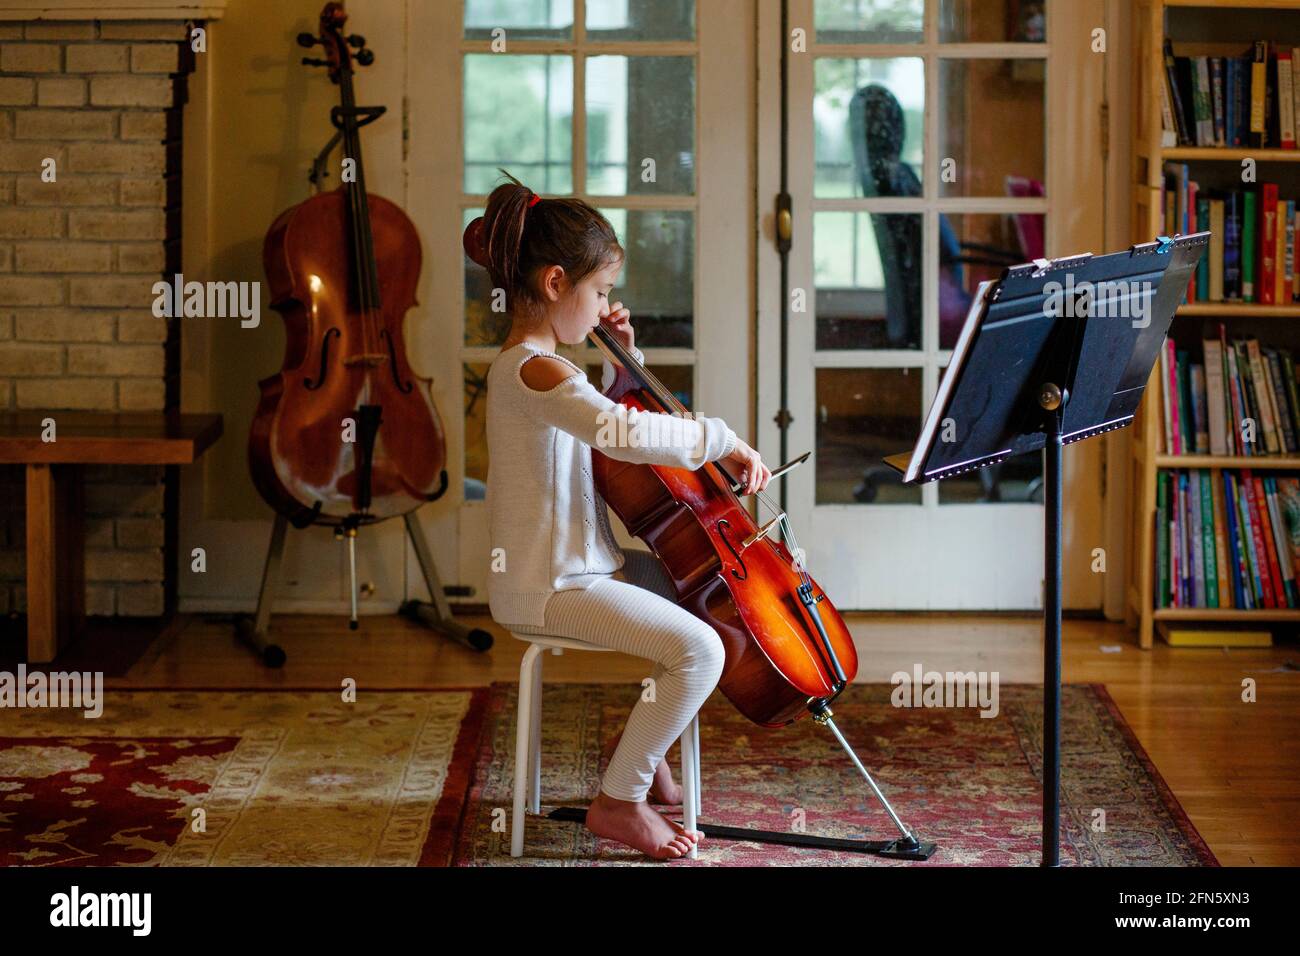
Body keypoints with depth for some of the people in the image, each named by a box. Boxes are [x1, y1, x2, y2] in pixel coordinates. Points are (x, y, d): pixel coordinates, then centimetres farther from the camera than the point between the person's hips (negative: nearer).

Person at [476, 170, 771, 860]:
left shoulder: (540, 366, 12)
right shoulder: (533, 370, -22)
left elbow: (611, 412, 29)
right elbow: (623, 432, -37)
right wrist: (721, 440, -27)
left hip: (583, 564, 11)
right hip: (546, 587, -11)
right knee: (699, 648, -22)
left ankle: (646, 753, 26)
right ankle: (619, 800, -7)